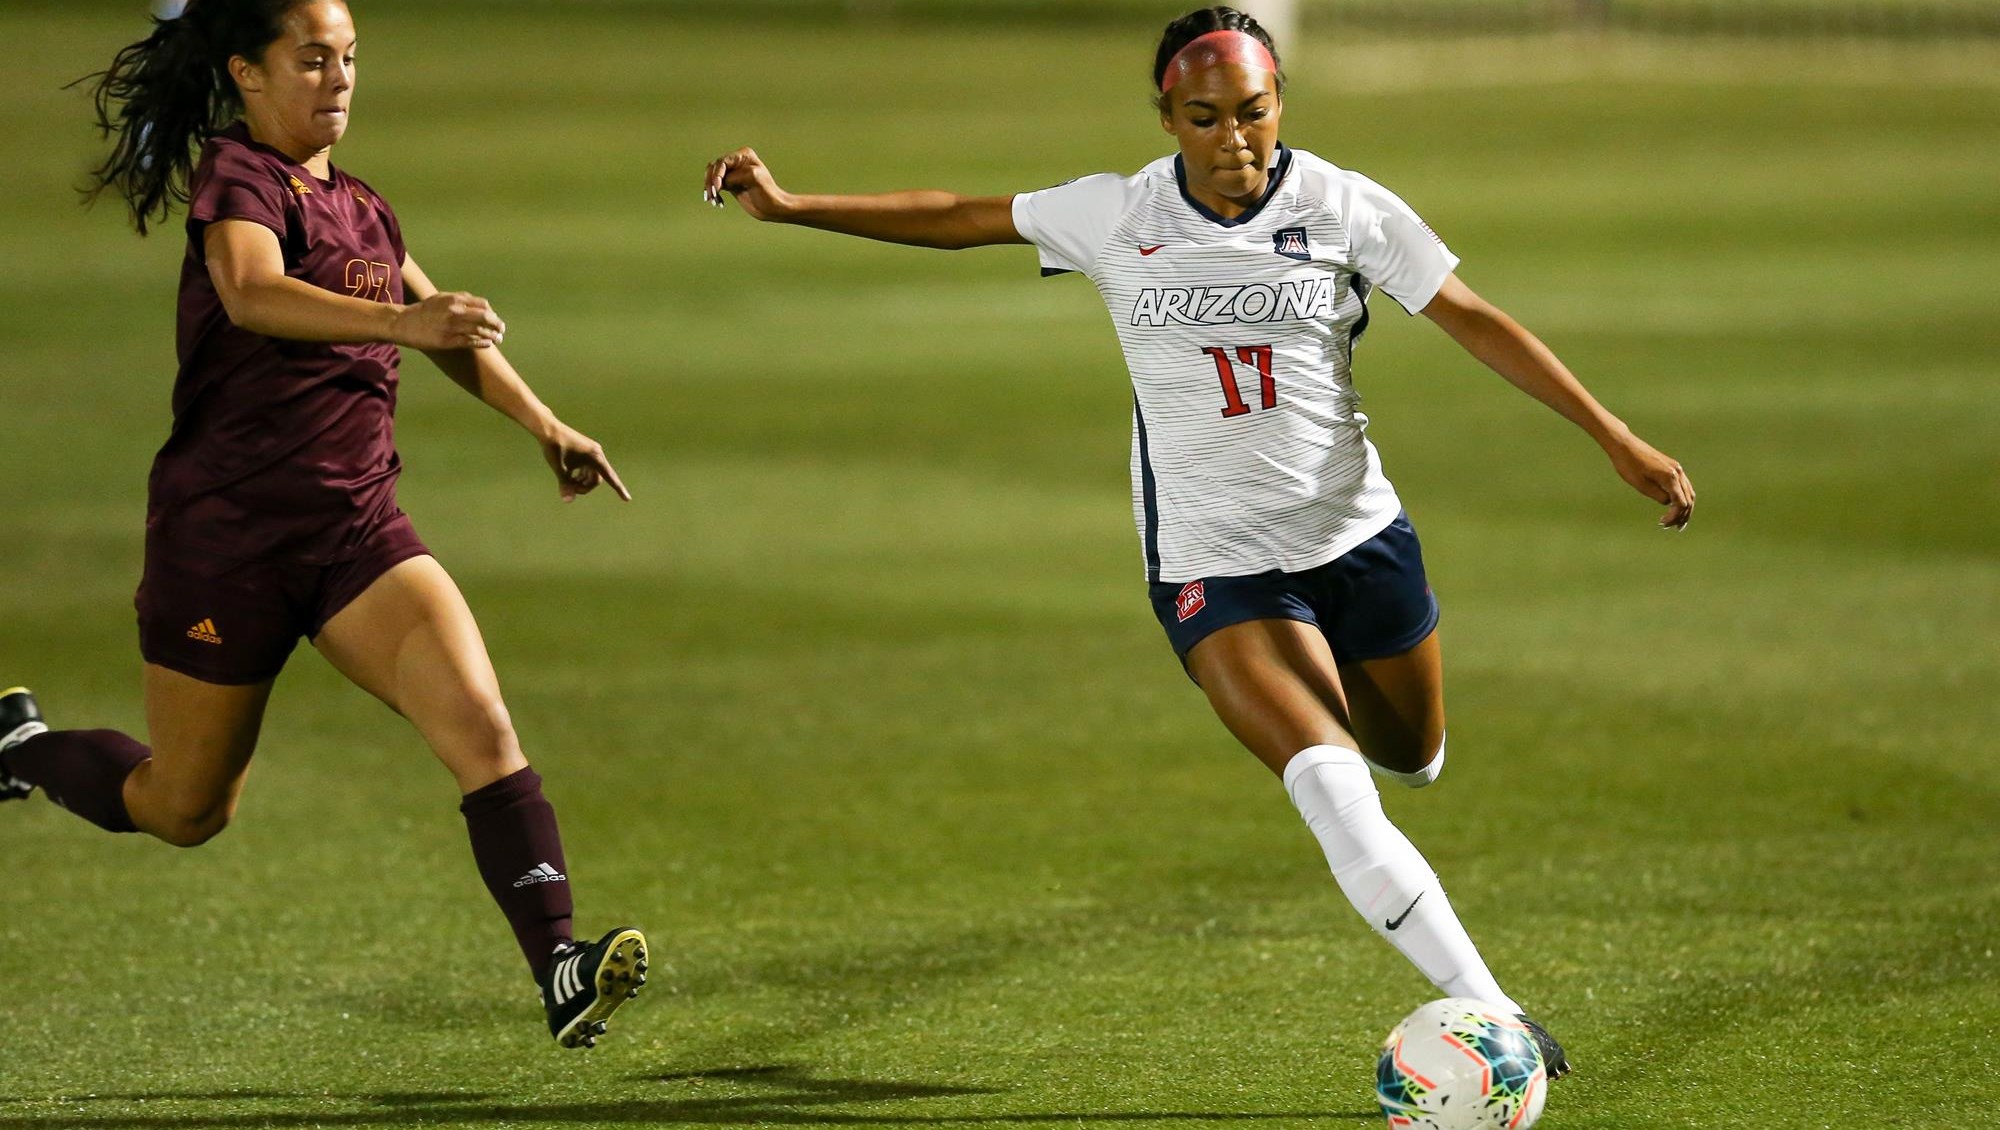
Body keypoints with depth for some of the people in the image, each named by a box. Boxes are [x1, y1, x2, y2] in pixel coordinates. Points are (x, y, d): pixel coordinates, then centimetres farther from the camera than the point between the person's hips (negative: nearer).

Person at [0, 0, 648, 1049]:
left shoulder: (357, 206, 12)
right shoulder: (235, 175, -13)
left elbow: (444, 328, 29)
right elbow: (253, 294, -35)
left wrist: (543, 424, 24)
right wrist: (399, 319, -50)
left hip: (356, 523, 6)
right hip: (226, 529, -6)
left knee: (480, 724, -17)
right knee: (185, 808, 9)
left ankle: (557, 963, -26)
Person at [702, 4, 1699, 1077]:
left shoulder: (1345, 207, -7)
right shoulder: (1116, 216, -6)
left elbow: (1478, 323, -5)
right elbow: (959, 218, 6)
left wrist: (1618, 441, -8)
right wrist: (788, 205, 4)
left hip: (1358, 534, 2)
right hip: (1214, 564, -2)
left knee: (1411, 759, 15)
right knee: (1335, 794, -21)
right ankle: (1488, 1013, -18)